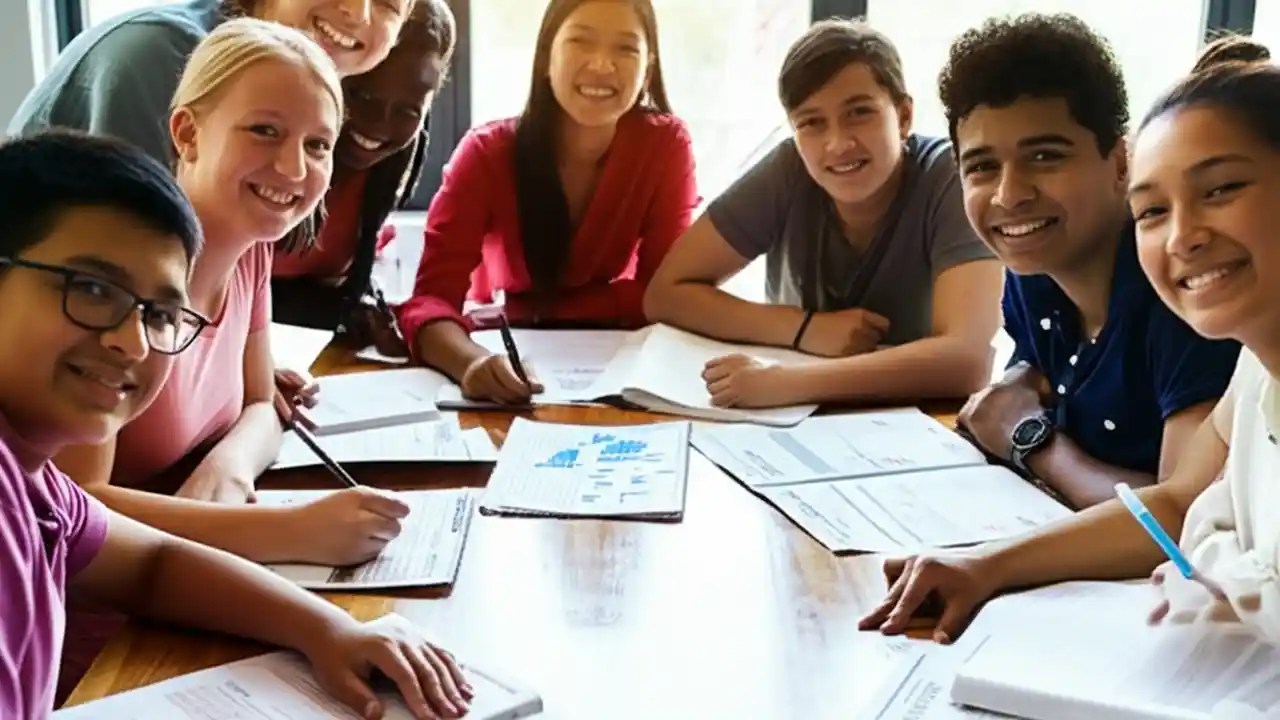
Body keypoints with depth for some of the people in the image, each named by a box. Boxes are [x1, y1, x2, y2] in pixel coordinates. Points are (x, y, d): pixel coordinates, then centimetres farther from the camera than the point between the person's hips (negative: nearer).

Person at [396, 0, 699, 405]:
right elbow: (432, 297, -26)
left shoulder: (665, 144, -14)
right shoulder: (487, 152, -17)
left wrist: (517, 311, -21)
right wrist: (472, 361, -49)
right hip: (508, 354, 0)